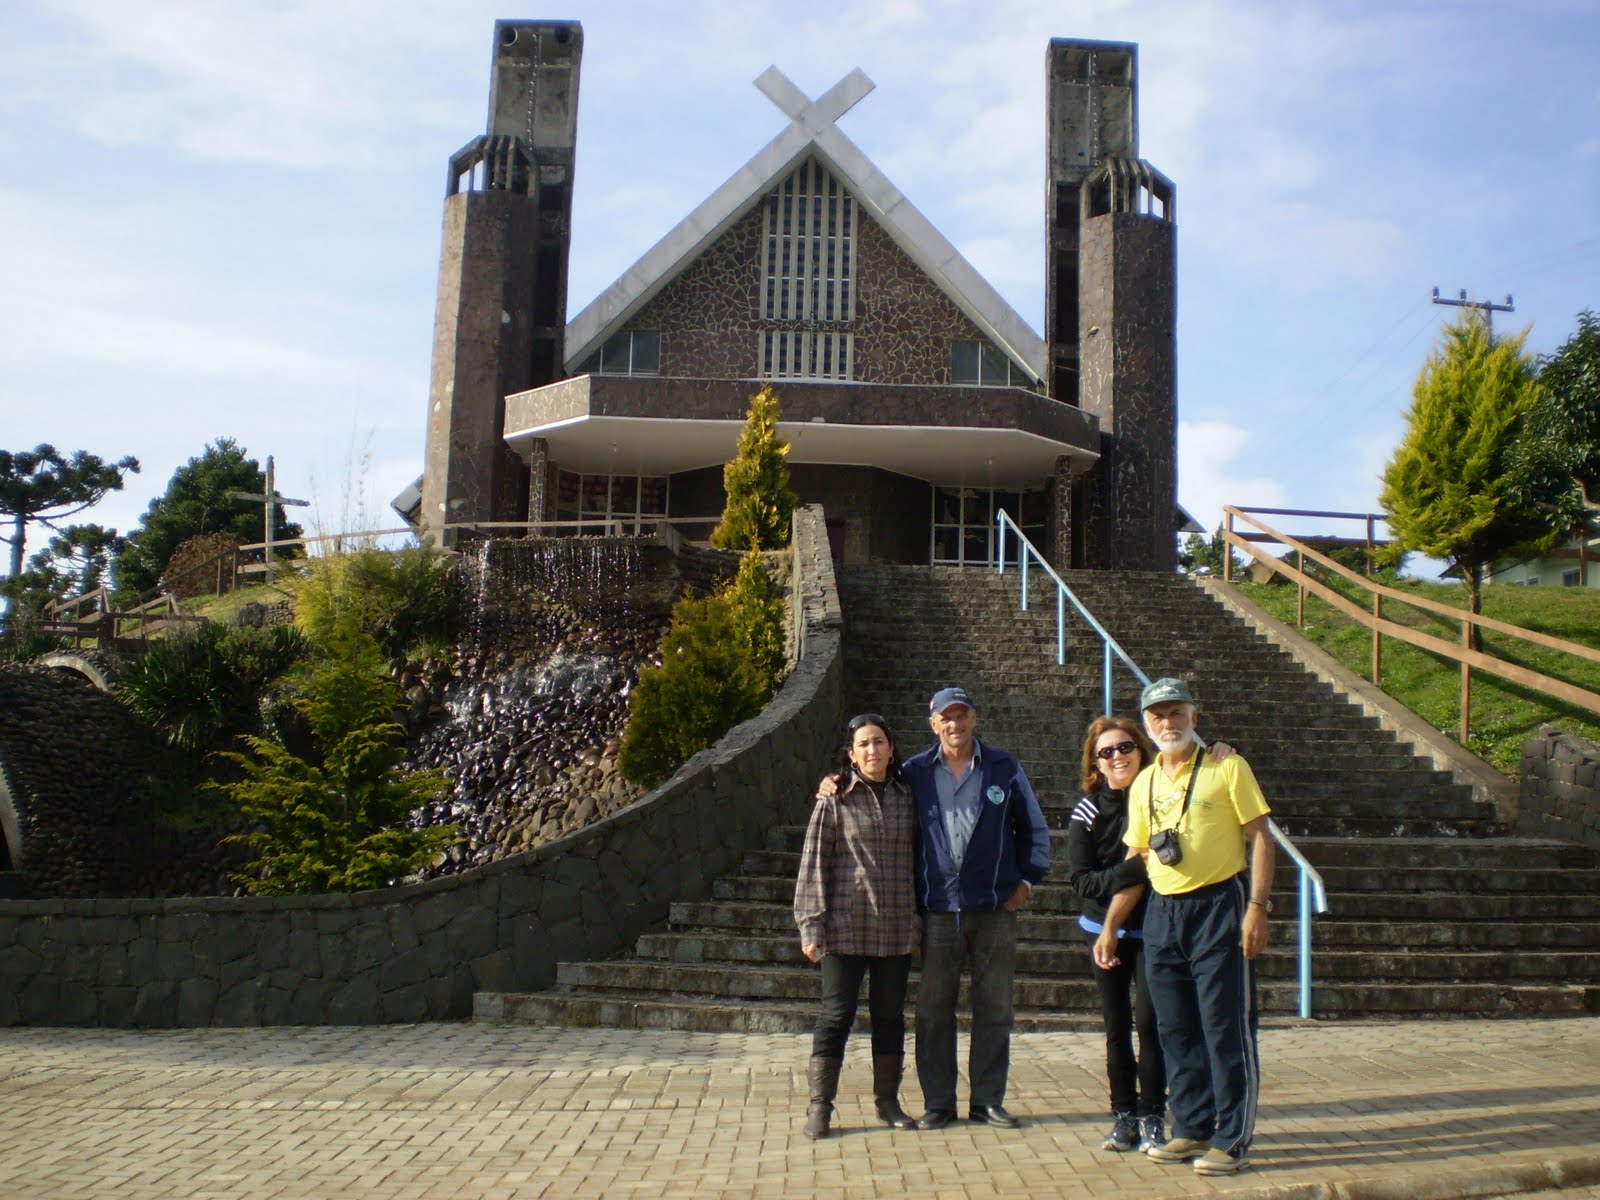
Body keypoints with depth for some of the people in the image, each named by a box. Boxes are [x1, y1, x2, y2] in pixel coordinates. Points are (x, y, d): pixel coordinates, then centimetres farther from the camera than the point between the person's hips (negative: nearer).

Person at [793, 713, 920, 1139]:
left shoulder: (906, 796, 7)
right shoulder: (835, 799, -3)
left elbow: (918, 855, 12)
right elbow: (814, 862, -4)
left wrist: (918, 920, 8)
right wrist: (811, 926, -8)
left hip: (896, 928, 3)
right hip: (846, 927, -3)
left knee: (890, 1015, 11)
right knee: (836, 1014, 1)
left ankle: (888, 1100, 24)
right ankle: (819, 1105, 10)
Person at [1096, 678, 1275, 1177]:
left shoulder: (1227, 768, -3)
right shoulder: (1143, 785, 12)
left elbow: (1260, 839, -5)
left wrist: (1257, 908, -15)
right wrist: (1110, 927, 13)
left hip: (1219, 906, -5)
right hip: (1163, 912, 6)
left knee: (1226, 1027, -2)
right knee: (1176, 1029, 10)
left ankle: (1233, 1140, 7)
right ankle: (1192, 1129, 22)